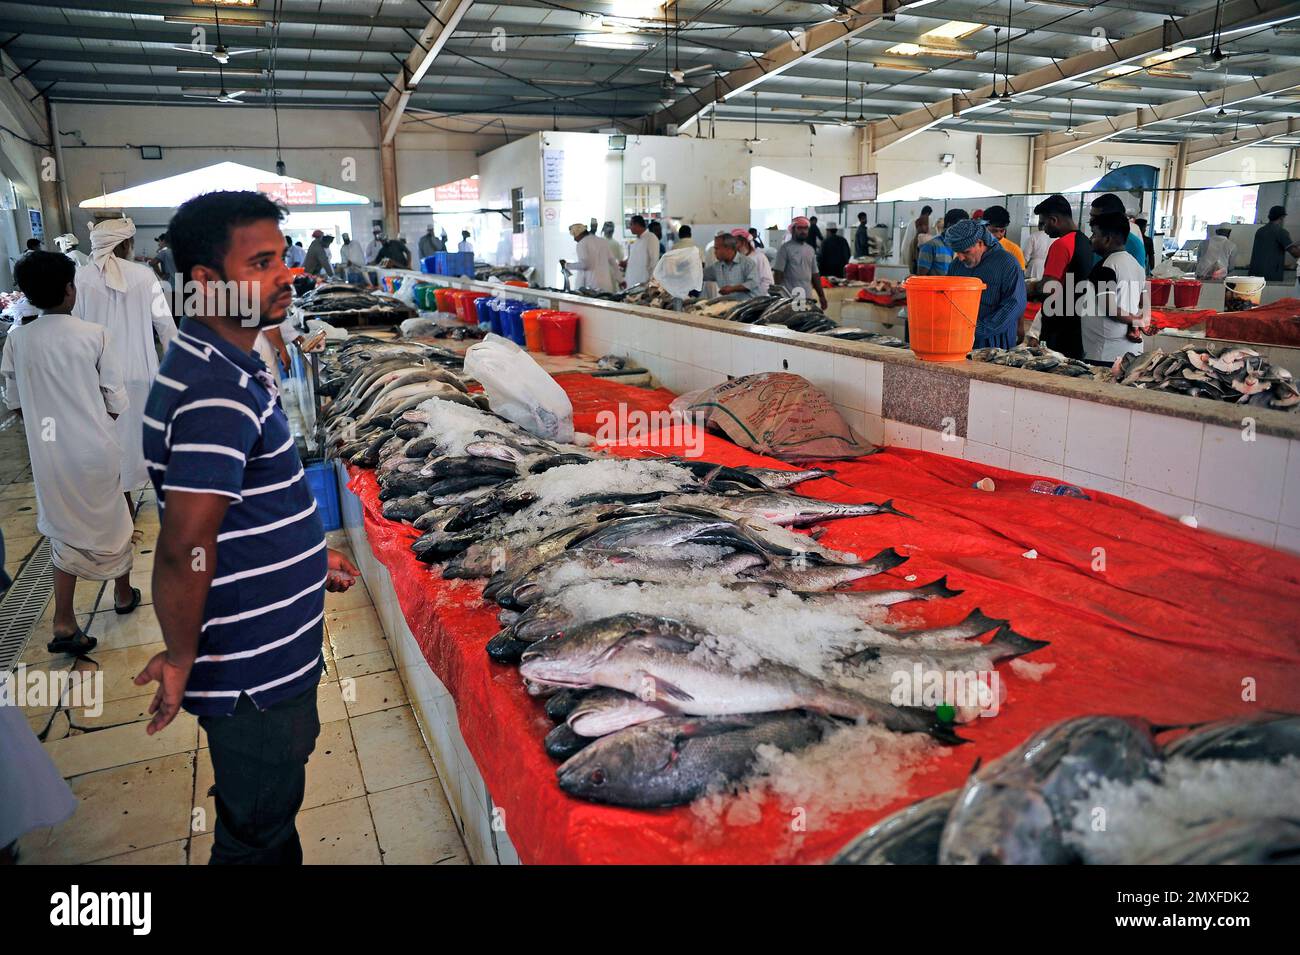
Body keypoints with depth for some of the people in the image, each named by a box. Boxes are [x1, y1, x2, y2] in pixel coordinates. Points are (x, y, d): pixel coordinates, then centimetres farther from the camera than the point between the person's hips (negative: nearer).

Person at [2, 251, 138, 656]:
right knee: (110, 522, 19)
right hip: (95, 450, -2)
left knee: (66, 531, 15)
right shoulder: (95, 334, -13)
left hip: (48, 454, 2)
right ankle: (123, 594, 39)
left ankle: (64, 624, 8)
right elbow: (116, 403, -9)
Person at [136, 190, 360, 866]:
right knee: (258, 837, 14)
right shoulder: (218, 395, -28)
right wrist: (181, 659, -15)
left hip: (270, 655, 9)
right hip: (254, 678, -9)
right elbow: (184, 553, -29)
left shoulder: (223, 367, 6)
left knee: (270, 815, 29)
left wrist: (309, 556, 20)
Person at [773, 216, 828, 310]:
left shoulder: (810, 249, 17)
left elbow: (815, 275, 21)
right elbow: (778, 273, -7)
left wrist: (821, 295, 16)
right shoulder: (785, 248, -3)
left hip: (808, 297, 7)